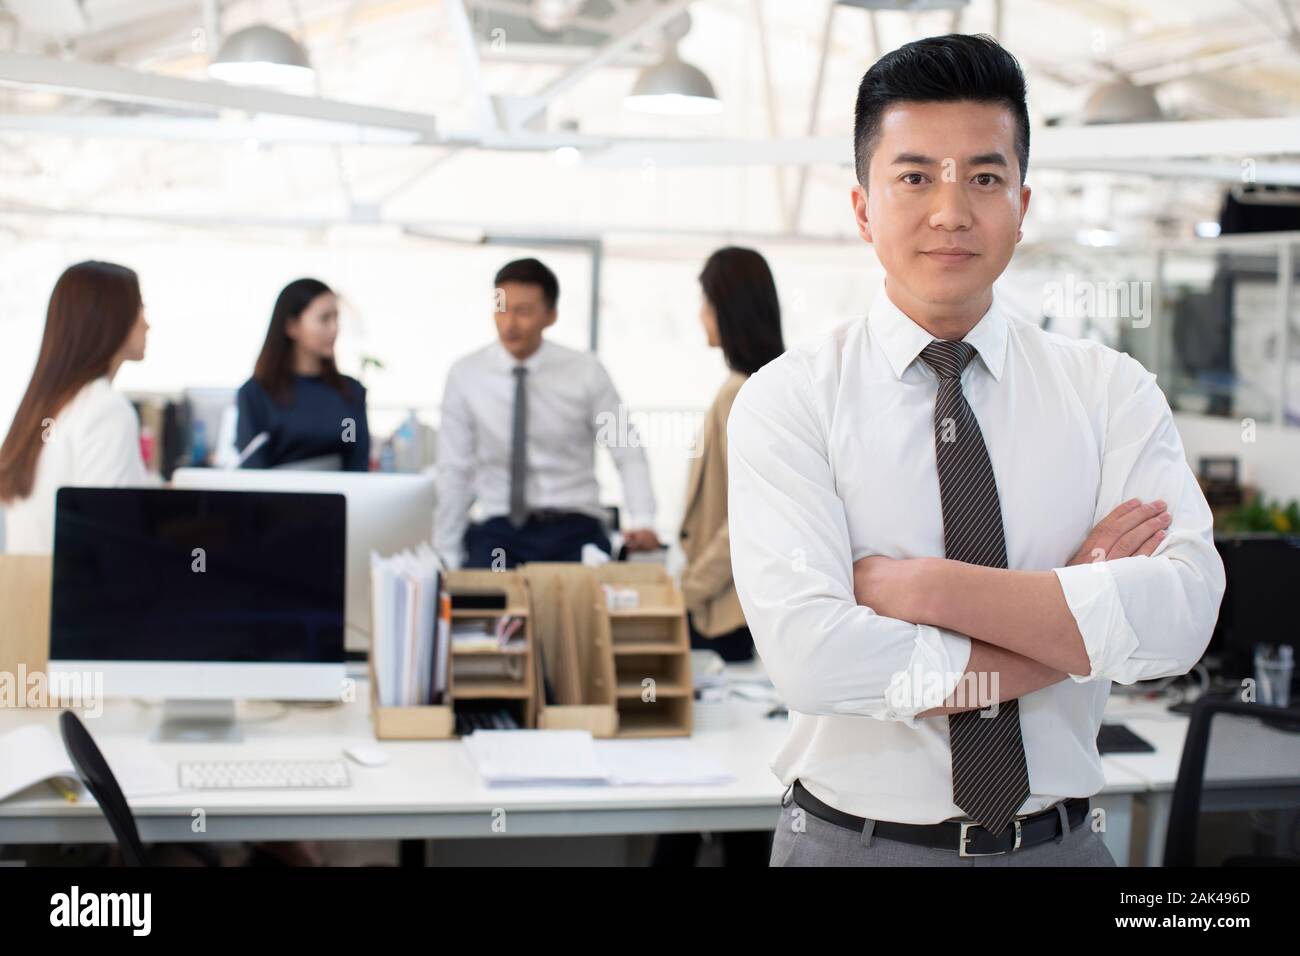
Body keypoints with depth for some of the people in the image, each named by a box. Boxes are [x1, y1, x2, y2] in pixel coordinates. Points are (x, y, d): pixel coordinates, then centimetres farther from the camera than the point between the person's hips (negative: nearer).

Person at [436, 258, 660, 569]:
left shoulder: (586, 371, -2)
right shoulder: (465, 375, 0)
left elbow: (628, 453, 2)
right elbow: (455, 472, 4)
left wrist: (642, 521, -14)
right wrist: (447, 558, 5)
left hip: (574, 532, 0)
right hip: (499, 533, 0)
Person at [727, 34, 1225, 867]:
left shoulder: (1112, 390, -3)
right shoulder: (787, 399, -10)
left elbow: (1181, 614, -17)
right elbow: (810, 656, -23)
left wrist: (920, 586, -22)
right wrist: (1078, 621, -17)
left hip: (1059, 841, 2)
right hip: (852, 841, -2)